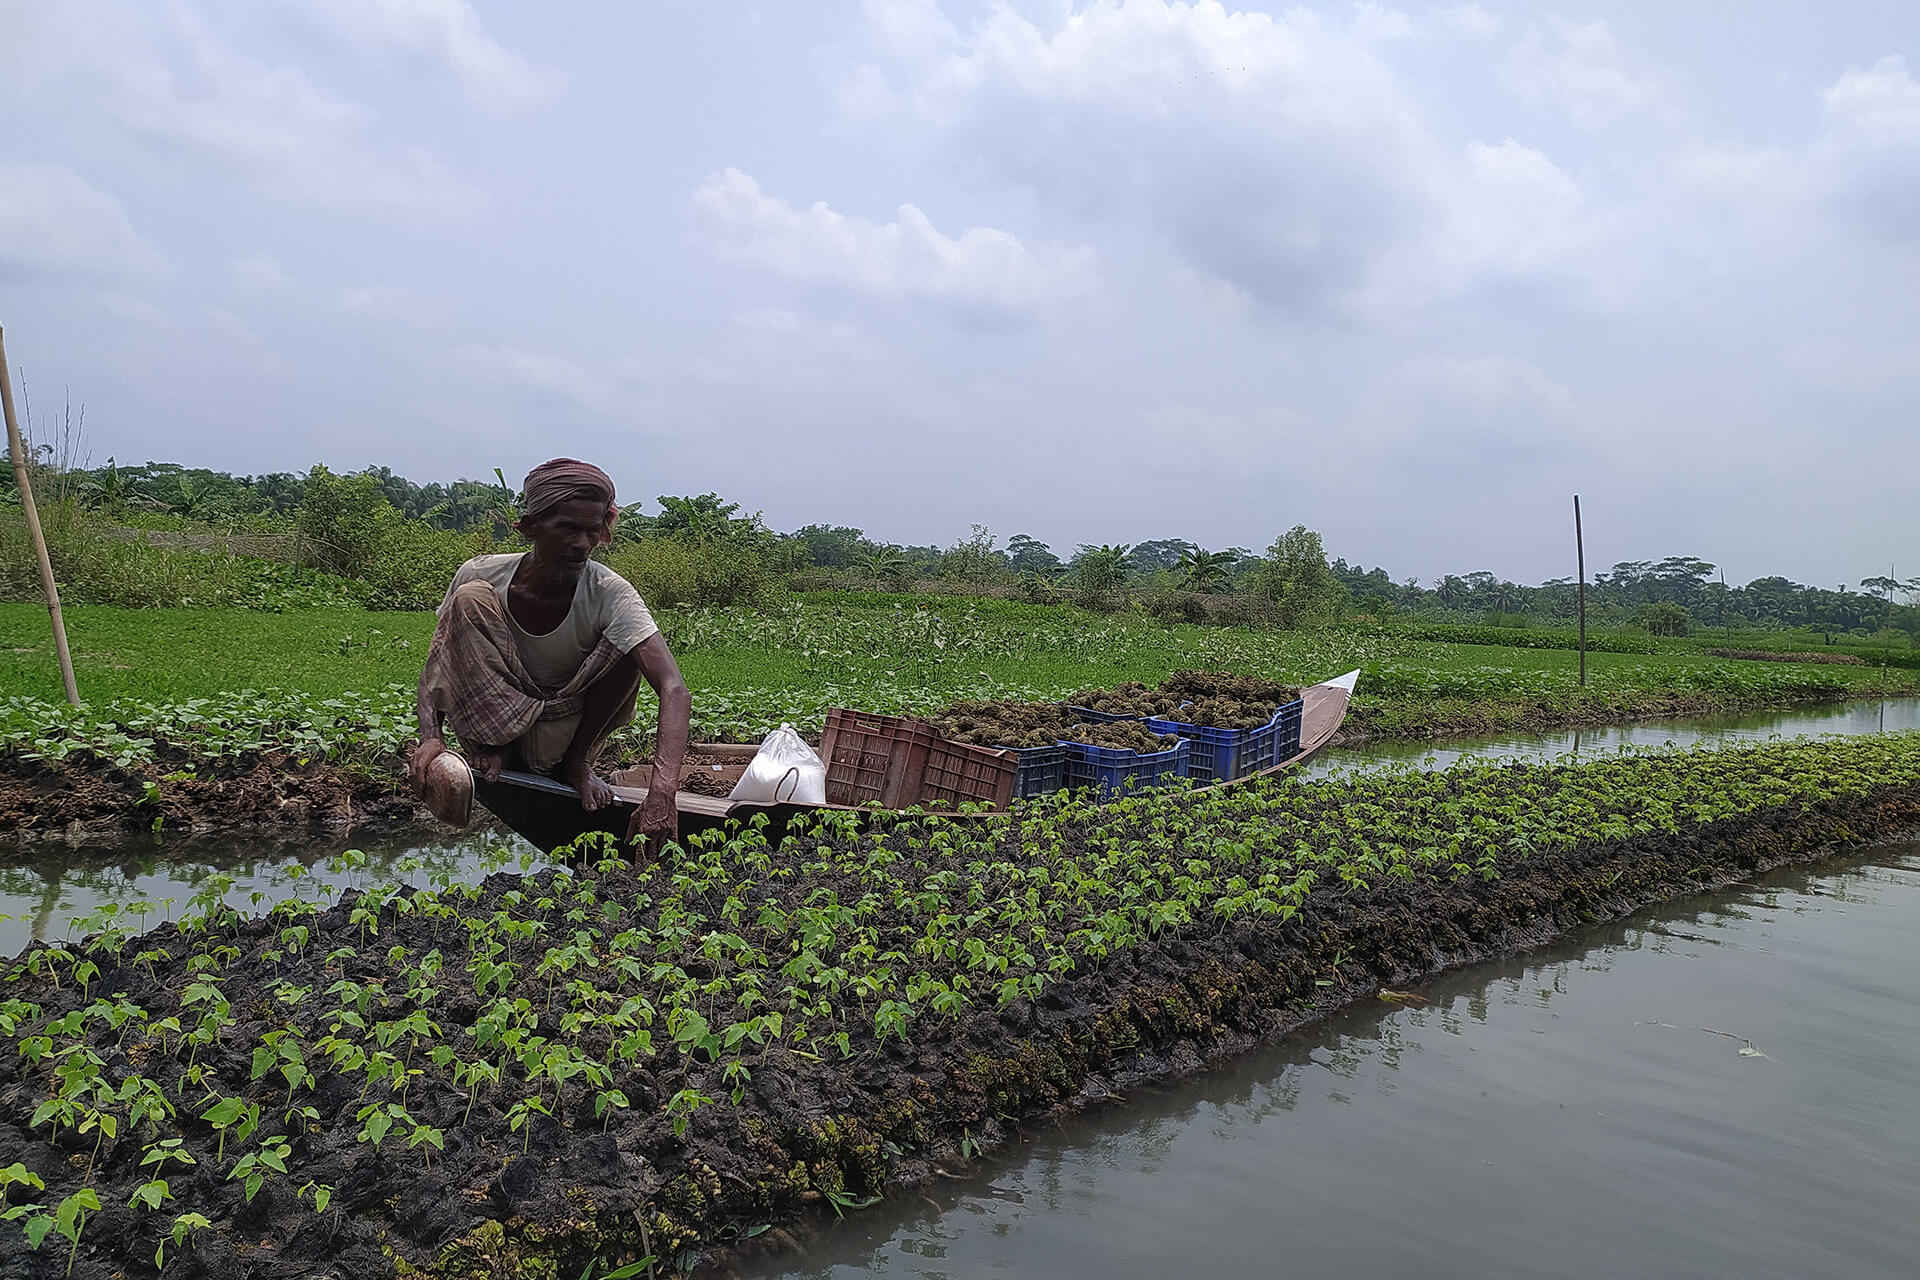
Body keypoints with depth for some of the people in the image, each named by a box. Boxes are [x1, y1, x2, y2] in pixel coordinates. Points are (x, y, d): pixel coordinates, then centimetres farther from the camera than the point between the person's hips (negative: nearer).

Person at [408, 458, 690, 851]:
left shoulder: (610, 595, -24)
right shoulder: (482, 576, -17)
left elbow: (675, 691, -36)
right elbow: (436, 666, -6)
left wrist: (662, 793, -52)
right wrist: (431, 736, -28)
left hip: (559, 740, 0)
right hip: (492, 726, 0)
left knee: (626, 644, -25)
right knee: (470, 598, -22)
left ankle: (576, 761, -6)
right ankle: (493, 749, -13)